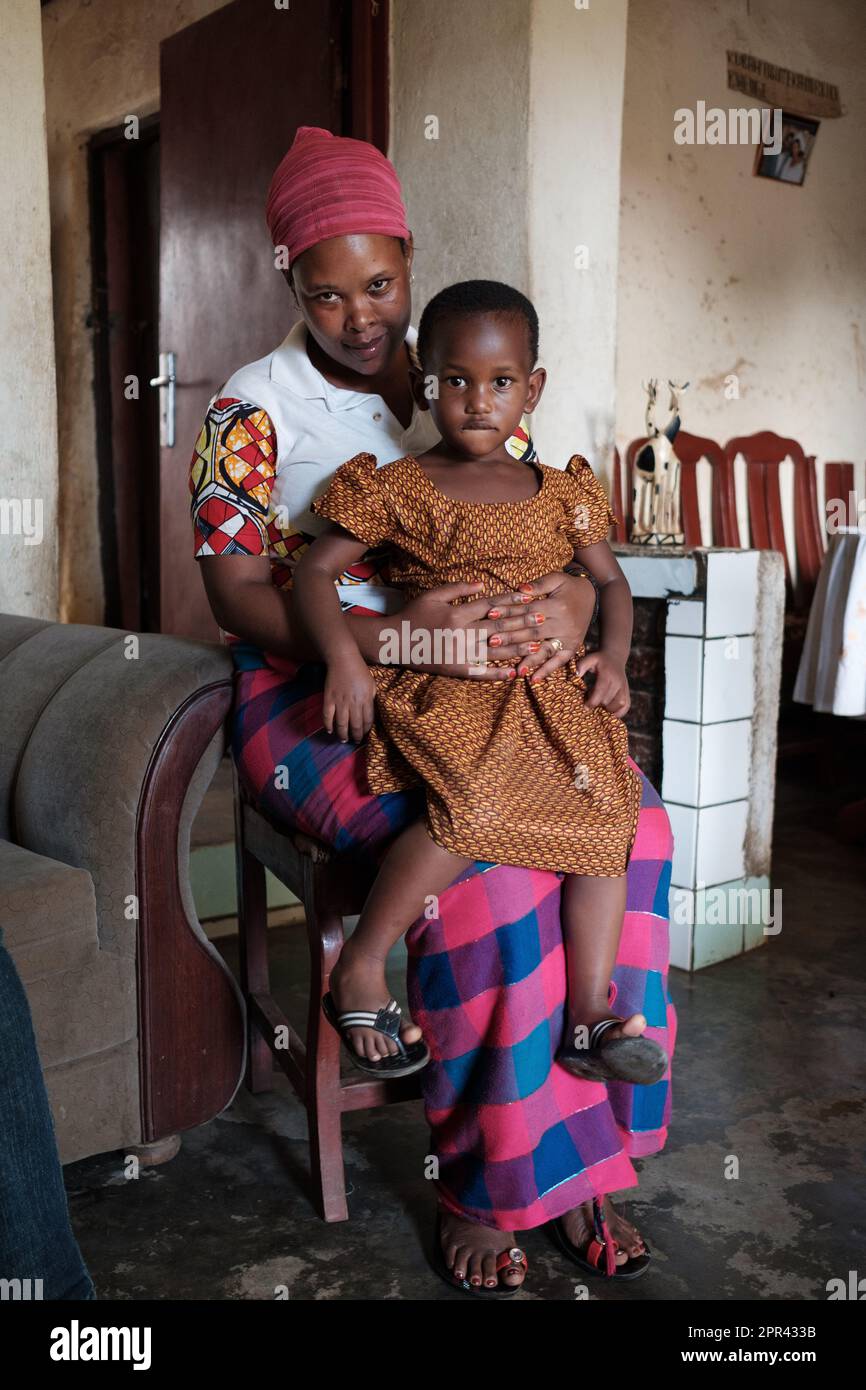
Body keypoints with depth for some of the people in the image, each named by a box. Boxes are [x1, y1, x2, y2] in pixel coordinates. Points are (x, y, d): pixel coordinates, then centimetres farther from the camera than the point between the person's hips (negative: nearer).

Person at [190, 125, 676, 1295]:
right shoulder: (254, 410, -1)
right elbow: (236, 591, -10)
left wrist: (574, 598, -17)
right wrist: (389, 636, -27)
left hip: (476, 680, 5)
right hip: (317, 694, -4)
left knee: (631, 822, -21)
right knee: (490, 859, -30)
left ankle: (585, 1151, -8)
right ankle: (486, 1185, -10)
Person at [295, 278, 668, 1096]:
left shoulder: (559, 493, 15)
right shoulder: (395, 489, 3)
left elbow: (611, 582, 22)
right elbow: (314, 572, 0)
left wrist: (614, 658, 2)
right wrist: (343, 659, -17)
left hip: (547, 693, 5)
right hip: (438, 695, -5)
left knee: (605, 811, -14)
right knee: (477, 809, -31)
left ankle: (588, 1016, -6)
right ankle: (359, 967, -14)